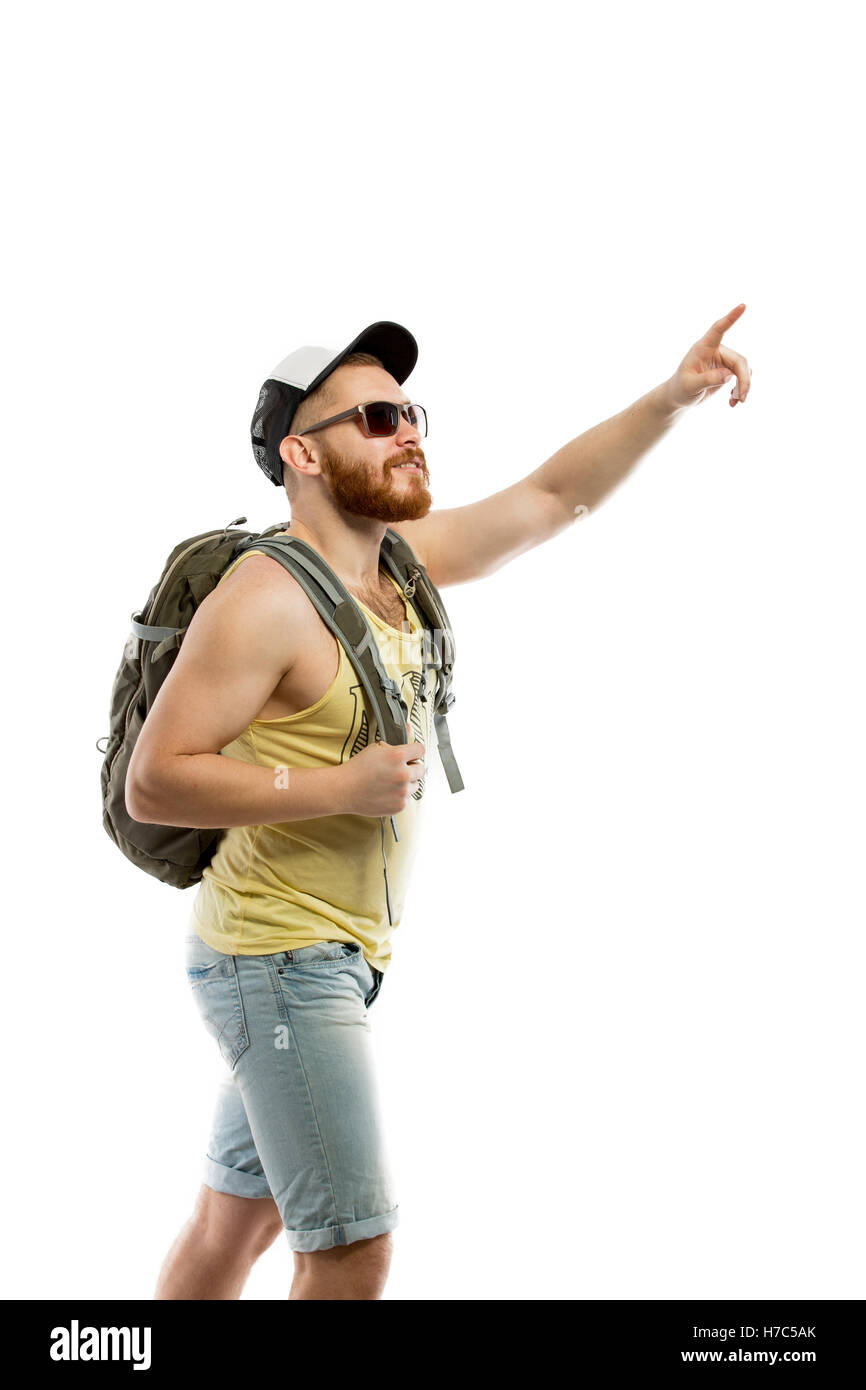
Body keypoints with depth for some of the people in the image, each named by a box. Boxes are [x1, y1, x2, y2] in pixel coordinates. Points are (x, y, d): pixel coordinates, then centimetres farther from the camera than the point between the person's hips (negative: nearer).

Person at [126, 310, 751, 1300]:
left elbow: (552, 496, 13)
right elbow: (152, 783, -20)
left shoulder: (405, 561, 7)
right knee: (352, 1253, -7)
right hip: (278, 958, -8)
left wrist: (672, 399, 1)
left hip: (340, 957, 8)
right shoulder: (267, 597, -17)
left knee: (236, 1224, 17)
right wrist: (343, 785, -22)